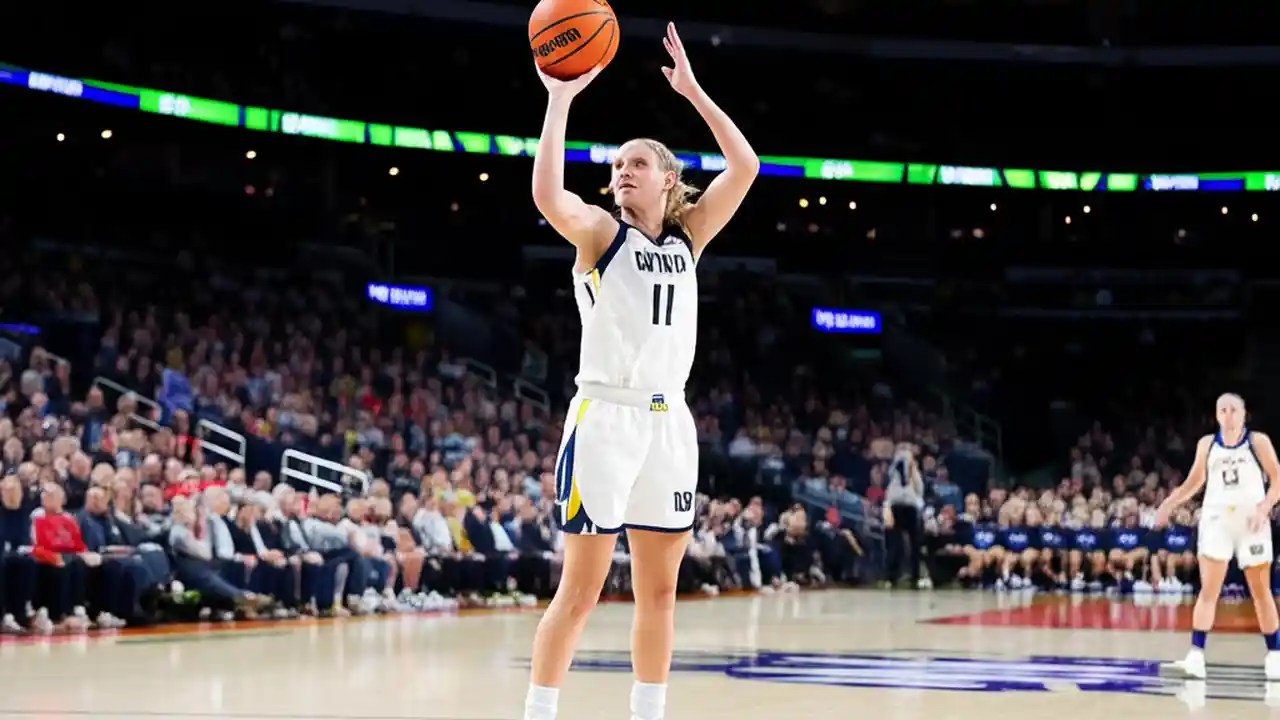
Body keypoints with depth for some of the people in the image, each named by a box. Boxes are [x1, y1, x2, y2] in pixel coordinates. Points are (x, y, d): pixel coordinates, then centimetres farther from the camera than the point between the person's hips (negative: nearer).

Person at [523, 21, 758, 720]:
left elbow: (744, 166, 4)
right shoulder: (599, 232, -1)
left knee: (658, 591, 9)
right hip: (607, 414, -5)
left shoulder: (687, 237, 12)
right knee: (580, 590, -6)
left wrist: (692, 91, 4)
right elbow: (548, 196, -23)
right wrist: (560, 99, -20)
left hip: (670, 420, 5)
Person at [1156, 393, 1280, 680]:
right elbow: (1195, 482, 14)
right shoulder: (1207, 444, 7)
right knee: (1208, 589, -8)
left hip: (1251, 522, -2)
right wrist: (1169, 504, 1)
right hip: (1217, 521, 2)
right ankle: (1195, 657, -15)